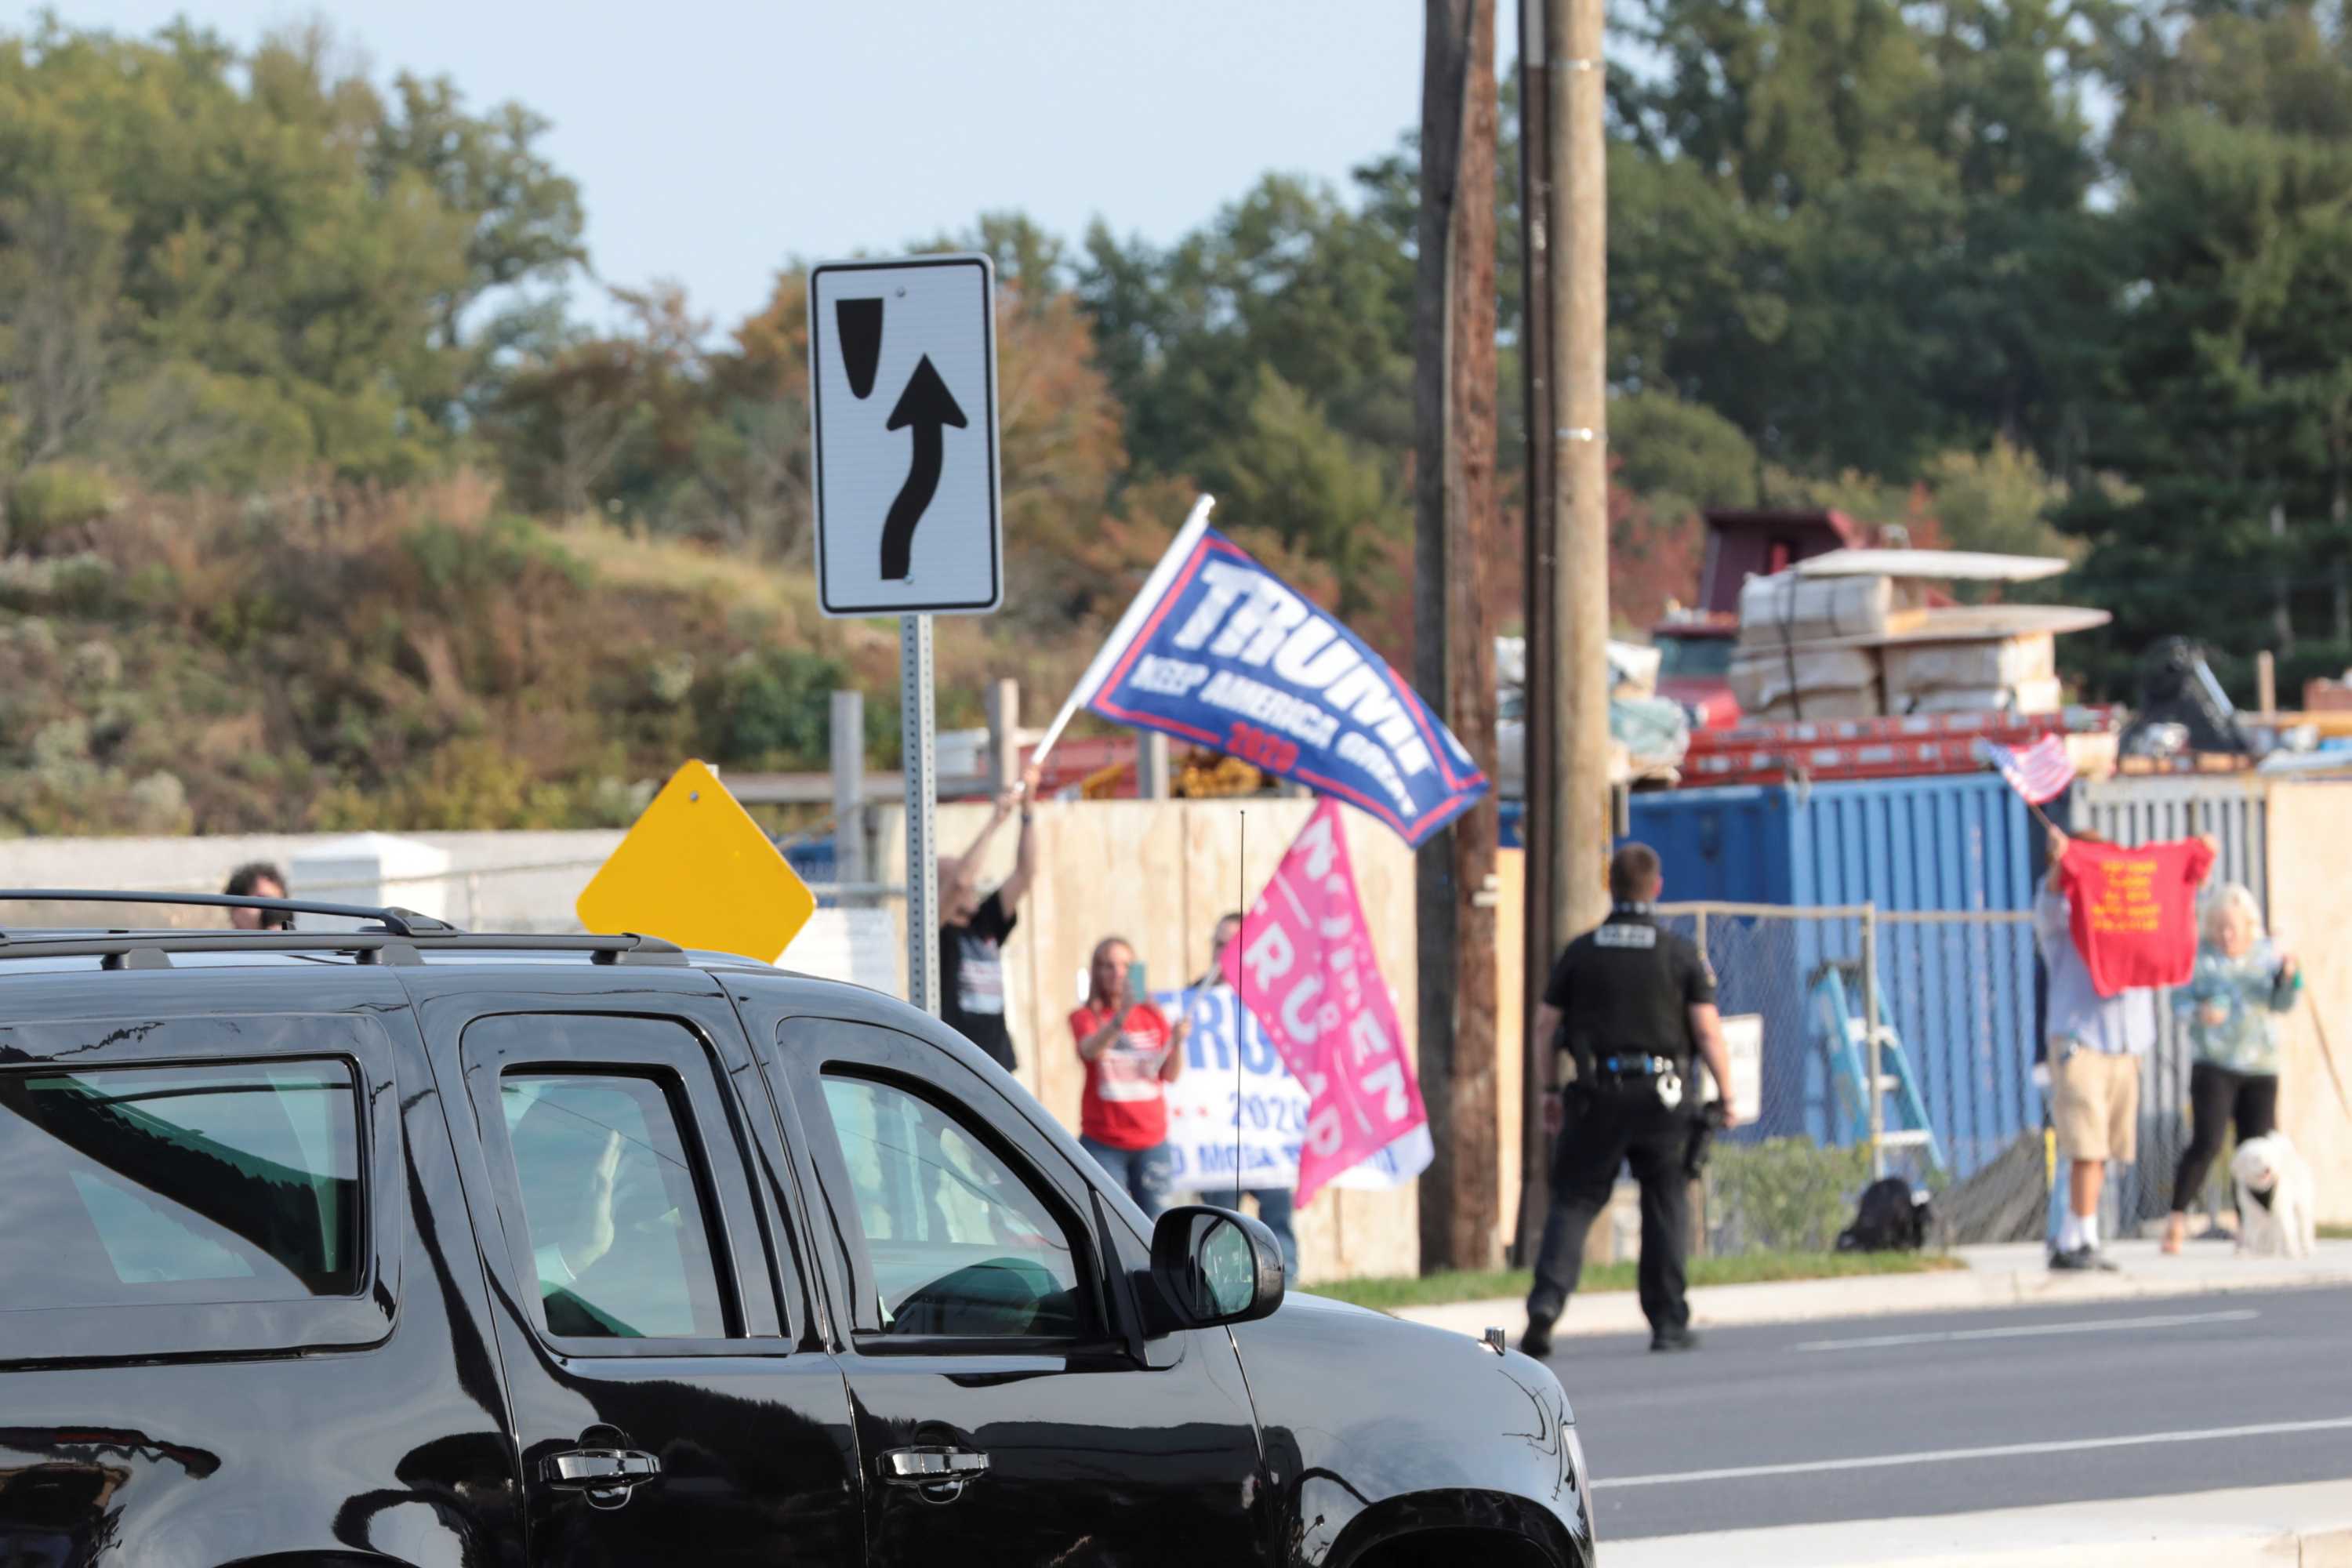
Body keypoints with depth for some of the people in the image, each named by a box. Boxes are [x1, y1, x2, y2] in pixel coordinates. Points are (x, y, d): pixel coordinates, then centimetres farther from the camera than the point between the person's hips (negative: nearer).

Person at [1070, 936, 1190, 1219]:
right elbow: (1090, 1049, -23)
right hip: (1103, 1144, -3)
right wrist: (1121, 1017, -41)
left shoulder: (1152, 1016, 8)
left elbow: (1171, 1076, 1)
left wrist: (1176, 1043, -19)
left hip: (1151, 1142, 3)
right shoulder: (1086, 1017, -1)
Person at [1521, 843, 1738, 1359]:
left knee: (1573, 1201, 4)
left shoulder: (1580, 952, 3)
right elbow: (1707, 1031, -4)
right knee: (1665, 1206, 8)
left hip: (1597, 1098, 1)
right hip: (1662, 1098, -1)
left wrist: (1550, 1090, 16)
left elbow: (1546, 1025, 5)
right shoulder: (1681, 953, -1)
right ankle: (1668, 1321, 8)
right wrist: (1727, 1096, 4)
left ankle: (1548, 1297, -16)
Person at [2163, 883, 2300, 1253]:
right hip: (2213, 1064, -4)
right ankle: (2177, 1220, -14)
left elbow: (2282, 1004, 1)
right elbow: (2180, 1000, -3)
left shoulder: (2267, 954, 8)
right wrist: (2198, 1012, -25)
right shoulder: (2199, 956, -1)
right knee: (2206, 1142, -17)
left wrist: (2290, 976, -19)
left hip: (2260, 1065, 4)